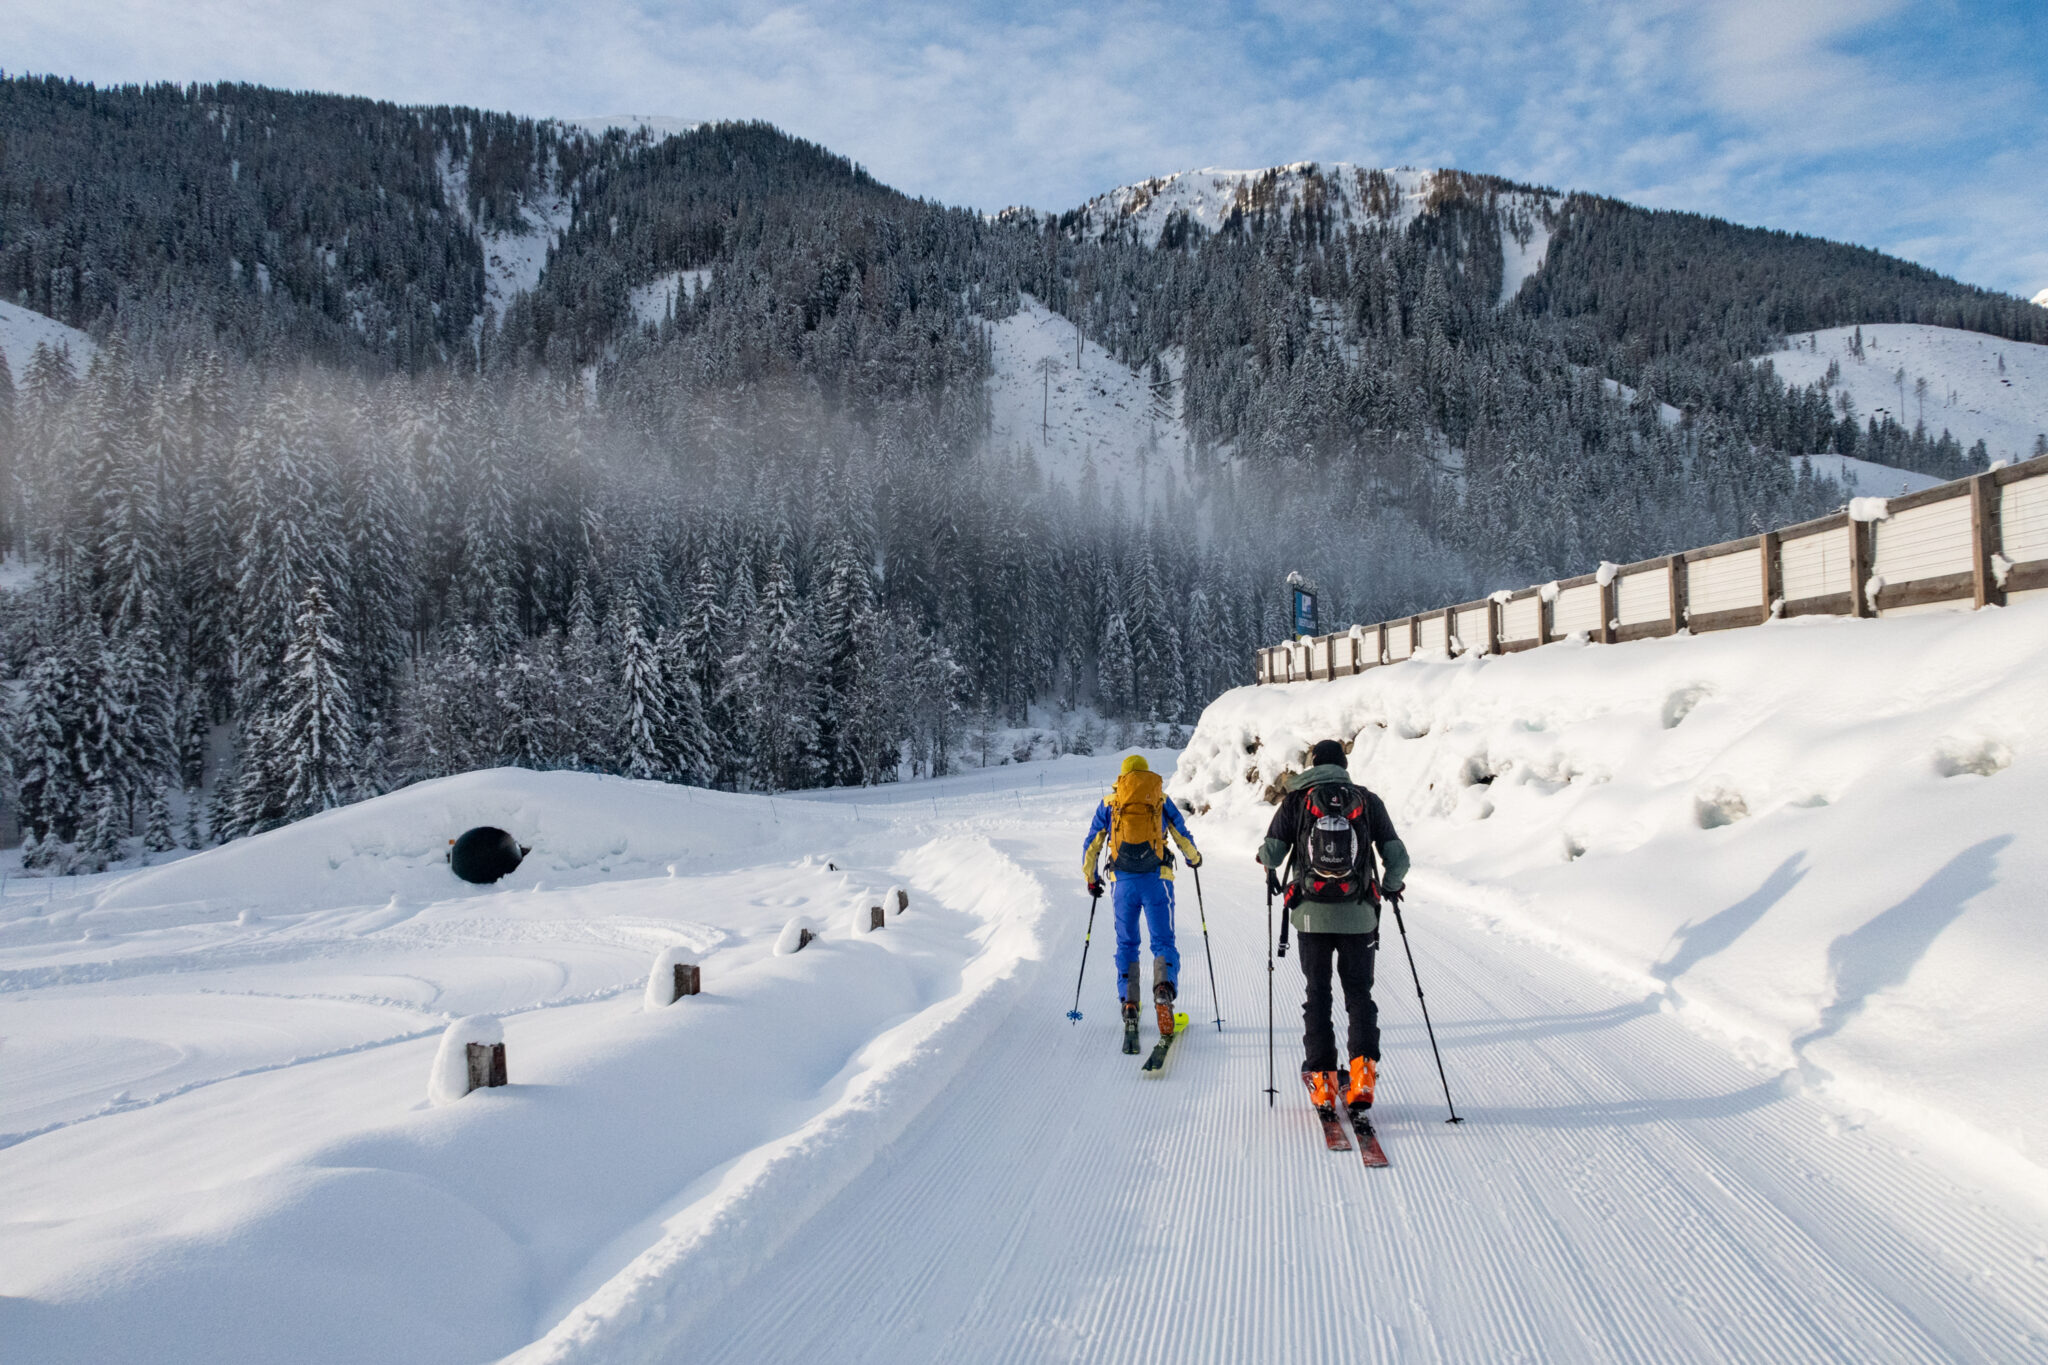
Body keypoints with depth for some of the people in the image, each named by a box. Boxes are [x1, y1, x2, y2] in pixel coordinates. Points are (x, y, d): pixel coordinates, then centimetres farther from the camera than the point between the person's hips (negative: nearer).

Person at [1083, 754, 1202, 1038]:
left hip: (1123, 882, 1)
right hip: (1157, 879, -1)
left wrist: (1091, 878, 27)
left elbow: (1091, 845, 13)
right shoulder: (1162, 799, 9)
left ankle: (1128, 1003, 8)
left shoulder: (1108, 802, 11)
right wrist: (1194, 858, 36)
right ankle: (1164, 987, -26)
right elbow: (1183, 837, 16)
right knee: (1163, 941, 1)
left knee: (1126, 943, 15)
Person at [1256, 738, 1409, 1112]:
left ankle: (1320, 1078, 8)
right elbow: (1397, 856, 0)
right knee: (1359, 994, 12)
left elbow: (1270, 852, -2)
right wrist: (1391, 885, 21)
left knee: (1317, 996, 11)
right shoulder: (1368, 801, 3)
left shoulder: (1296, 800, 1)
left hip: (1312, 913, 0)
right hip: (1359, 916, 0)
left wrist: (1272, 875, 21)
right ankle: (1363, 1064, -6)